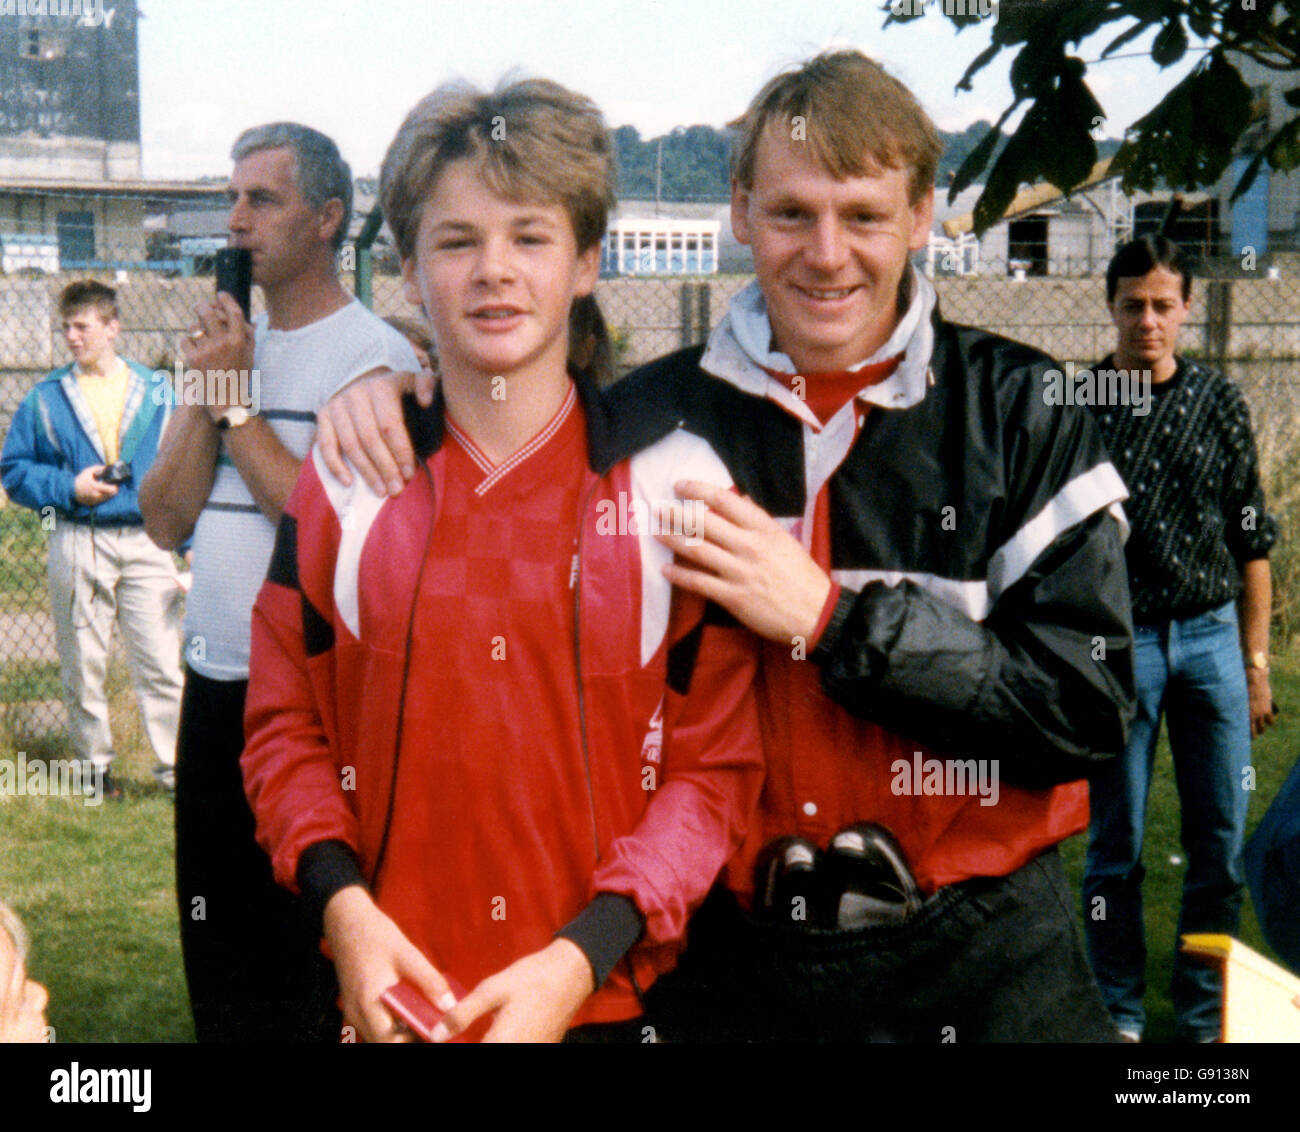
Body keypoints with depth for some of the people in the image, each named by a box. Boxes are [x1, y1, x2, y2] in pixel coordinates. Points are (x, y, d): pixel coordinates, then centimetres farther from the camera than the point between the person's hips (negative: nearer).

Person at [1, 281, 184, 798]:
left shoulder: (157, 393, 7)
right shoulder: (46, 399, 6)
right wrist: (69, 487, -8)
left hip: (146, 543, 0)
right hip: (77, 545, 1)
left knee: (161, 663, -4)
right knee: (83, 665, 7)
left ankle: (175, 769, 3)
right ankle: (95, 764, 21)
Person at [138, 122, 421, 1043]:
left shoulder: (372, 357, -9)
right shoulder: (229, 341, 13)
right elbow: (165, 520, 6)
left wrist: (237, 397, -12)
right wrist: (206, 392, -7)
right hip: (214, 683, 7)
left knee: (309, 956, 2)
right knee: (216, 931, 17)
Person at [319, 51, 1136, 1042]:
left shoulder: (1019, 410, -5)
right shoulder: (654, 416, 0)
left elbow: (1092, 706, -13)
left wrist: (830, 615, -19)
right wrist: (394, 401, -4)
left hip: (979, 962, -1)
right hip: (729, 957, 2)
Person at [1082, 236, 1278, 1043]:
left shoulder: (1220, 401, 6)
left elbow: (1252, 538, 9)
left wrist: (1256, 659, 6)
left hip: (1211, 635, 2)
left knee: (1222, 841, 5)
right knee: (1116, 843, 5)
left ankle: (1206, 1014, 19)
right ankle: (1120, 1011, 20)